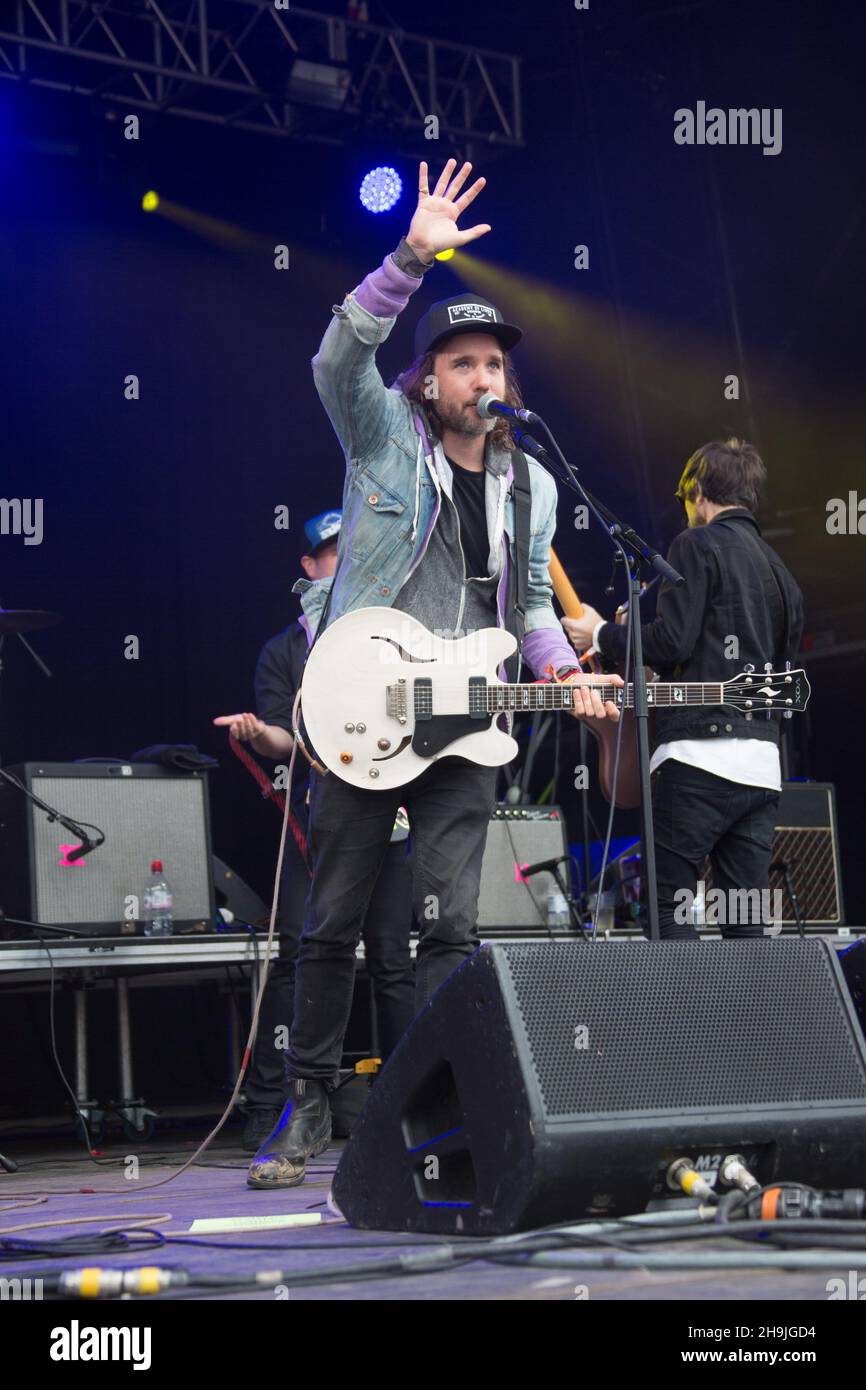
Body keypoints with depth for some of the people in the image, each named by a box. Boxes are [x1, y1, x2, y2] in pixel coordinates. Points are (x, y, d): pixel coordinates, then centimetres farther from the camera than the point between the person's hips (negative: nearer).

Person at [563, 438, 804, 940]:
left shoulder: (697, 545, -1)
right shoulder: (781, 571, 22)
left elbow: (673, 640, -10)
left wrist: (600, 635, 4)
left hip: (700, 752, -7)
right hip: (764, 765, 7)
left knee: (670, 908, -6)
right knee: (747, 925, 6)